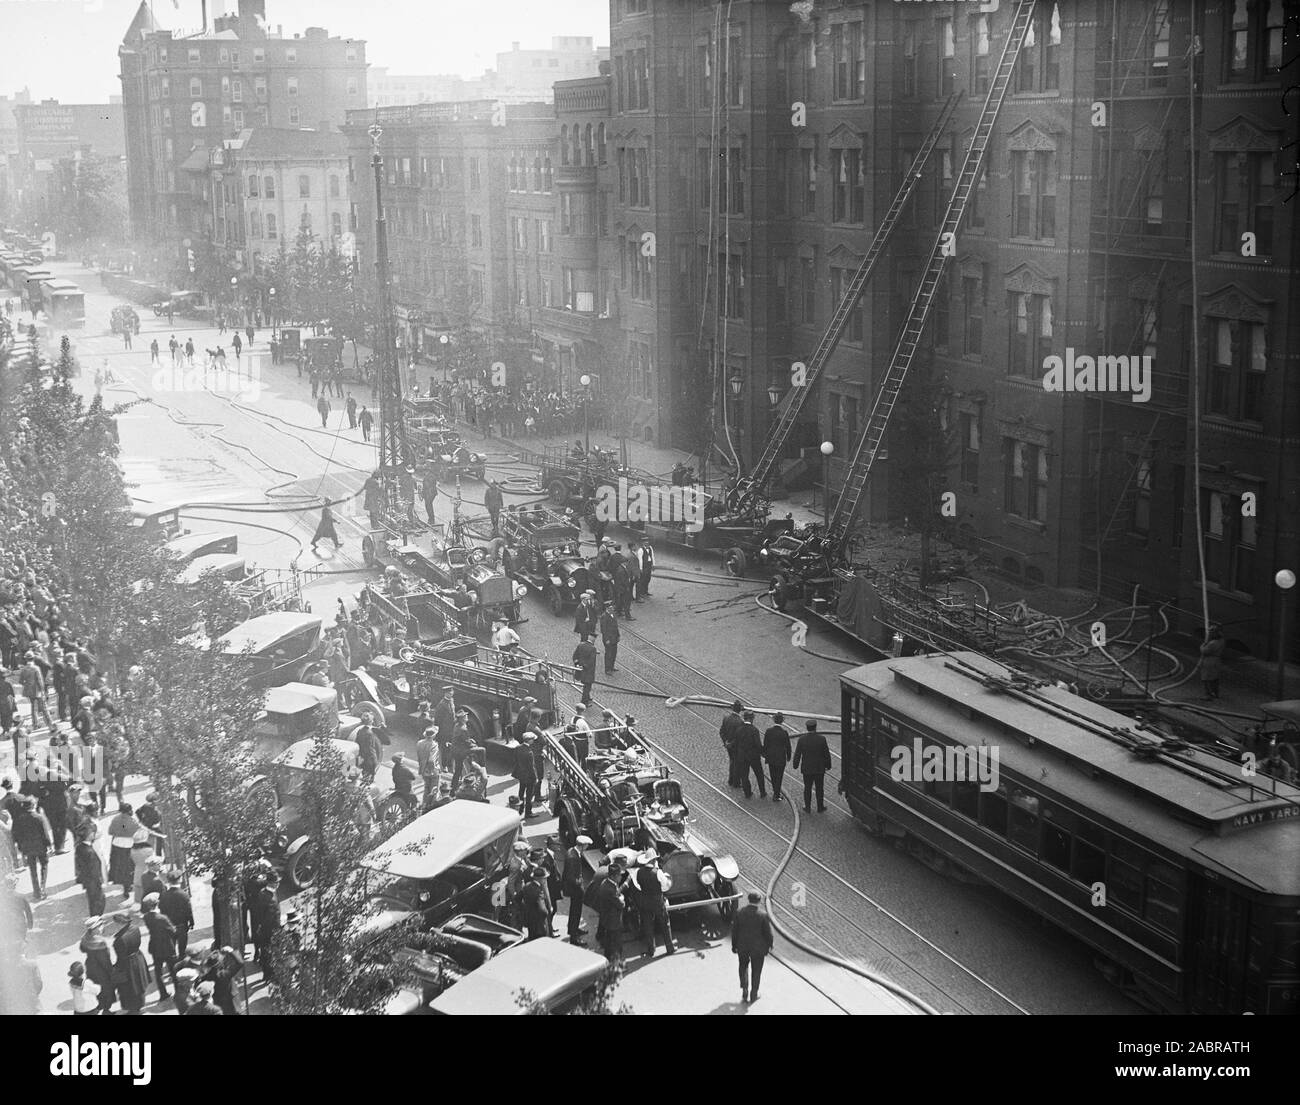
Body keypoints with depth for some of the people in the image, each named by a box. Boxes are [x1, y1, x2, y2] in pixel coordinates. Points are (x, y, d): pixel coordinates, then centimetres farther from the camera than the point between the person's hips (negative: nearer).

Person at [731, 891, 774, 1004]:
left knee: (743, 967, 24)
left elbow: (734, 929, -4)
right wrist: (769, 945, 6)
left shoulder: (739, 912, -11)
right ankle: (753, 994, 26)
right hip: (758, 947, -2)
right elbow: (768, 932, -12)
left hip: (742, 947, 2)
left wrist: (734, 945, 8)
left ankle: (744, 991, 11)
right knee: (756, 970, 17)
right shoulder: (763, 915, -19)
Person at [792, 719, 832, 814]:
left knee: (807, 789, 13)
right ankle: (820, 808, 22)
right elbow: (827, 754, -7)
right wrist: (828, 766, 7)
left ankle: (807, 808, 19)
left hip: (807, 769, 1)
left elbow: (797, 754, -4)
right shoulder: (821, 739, -15)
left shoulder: (802, 739, -12)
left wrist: (795, 765, 12)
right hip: (820, 768, -1)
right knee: (819, 789, 13)